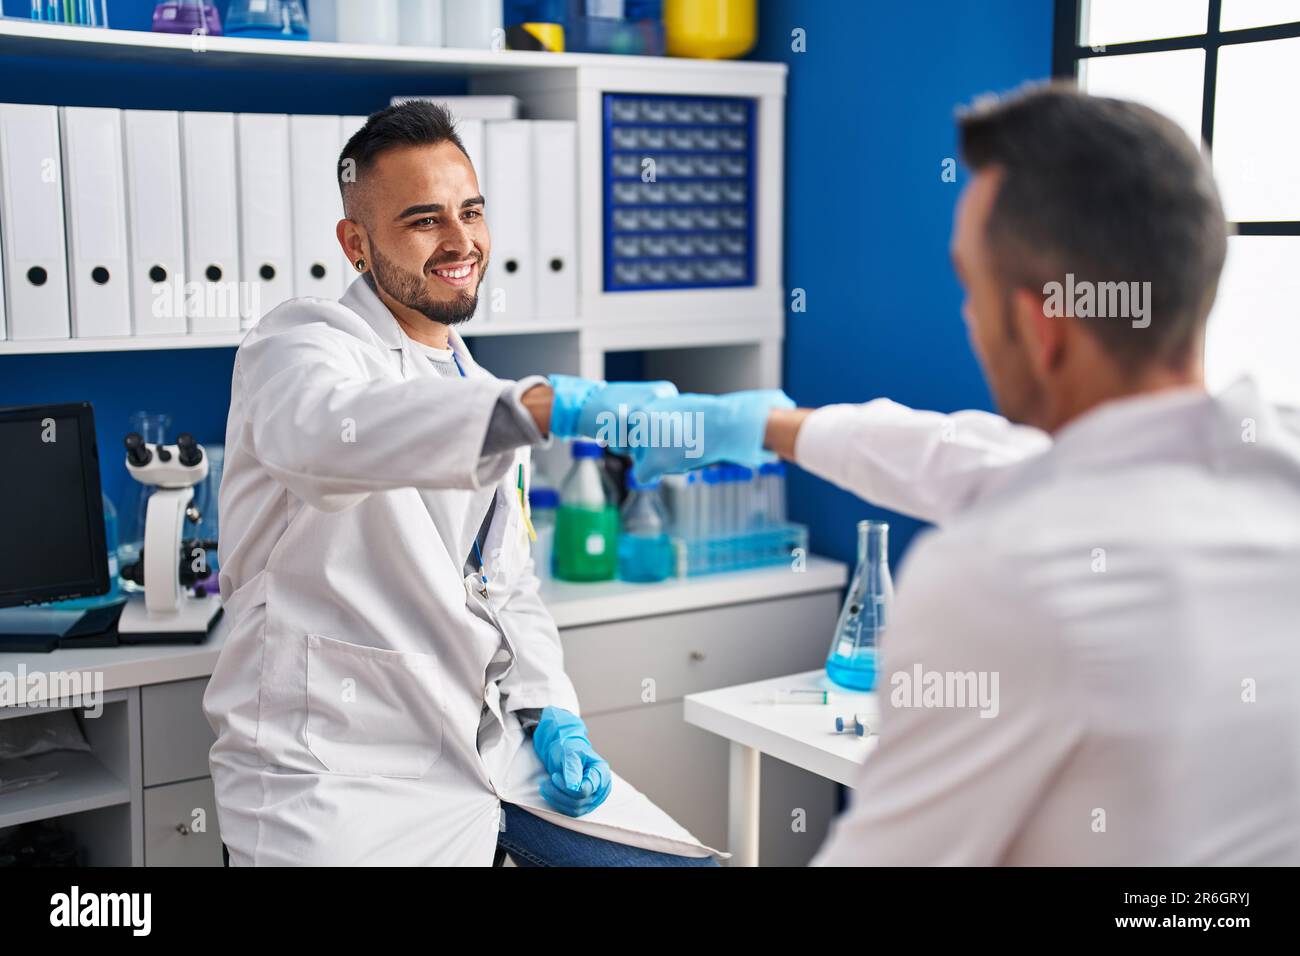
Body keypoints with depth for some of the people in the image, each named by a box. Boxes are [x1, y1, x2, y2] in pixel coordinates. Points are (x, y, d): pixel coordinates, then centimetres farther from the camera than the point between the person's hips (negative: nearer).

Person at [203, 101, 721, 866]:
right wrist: (552, 406, -45)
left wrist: (552, 716, 2)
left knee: (686, 859, 0)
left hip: (496, 754, 7)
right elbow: (326, 429, -33)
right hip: (345, 775, -7)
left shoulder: (484, 398, 17)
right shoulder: (304, 344, -7)